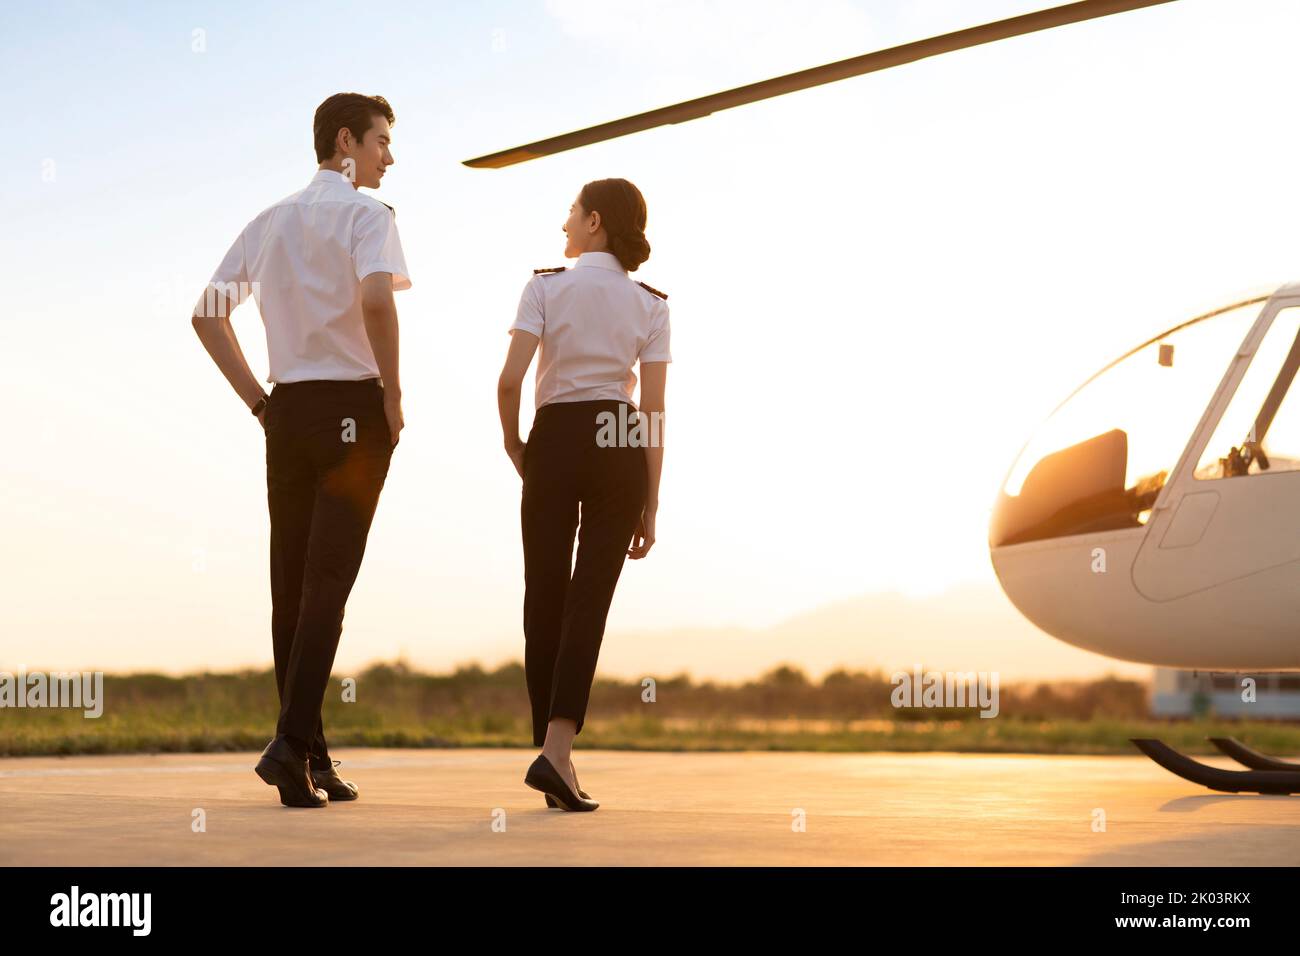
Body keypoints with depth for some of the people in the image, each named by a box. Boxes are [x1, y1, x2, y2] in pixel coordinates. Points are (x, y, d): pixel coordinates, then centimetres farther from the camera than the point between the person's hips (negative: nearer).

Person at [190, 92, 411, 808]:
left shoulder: (272, 220, 16)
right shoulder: (366, 213, -4)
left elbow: (207, 314, 14)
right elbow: (375, 298, -24)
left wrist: (258, 401, 14)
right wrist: (393, 393, -13)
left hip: (288, 408, 6)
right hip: (353, 407, -6)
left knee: (292, 581, 7)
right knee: (329, 579, -7)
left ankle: (311, 758, 11)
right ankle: (292, 742, -16)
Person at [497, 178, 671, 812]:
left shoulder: (545, 287, -1)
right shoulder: (650, 305, 5)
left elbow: (510, 379, -11)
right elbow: (653, 411, 0)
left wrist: (512, 443, 8)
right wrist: (651, 503, 4)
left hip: (554, 441, -1)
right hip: (619, 450, 1)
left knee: (544, 598, 7)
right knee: (589, 599, -2)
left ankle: (553, 752, 10)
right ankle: (556, 751, -17)